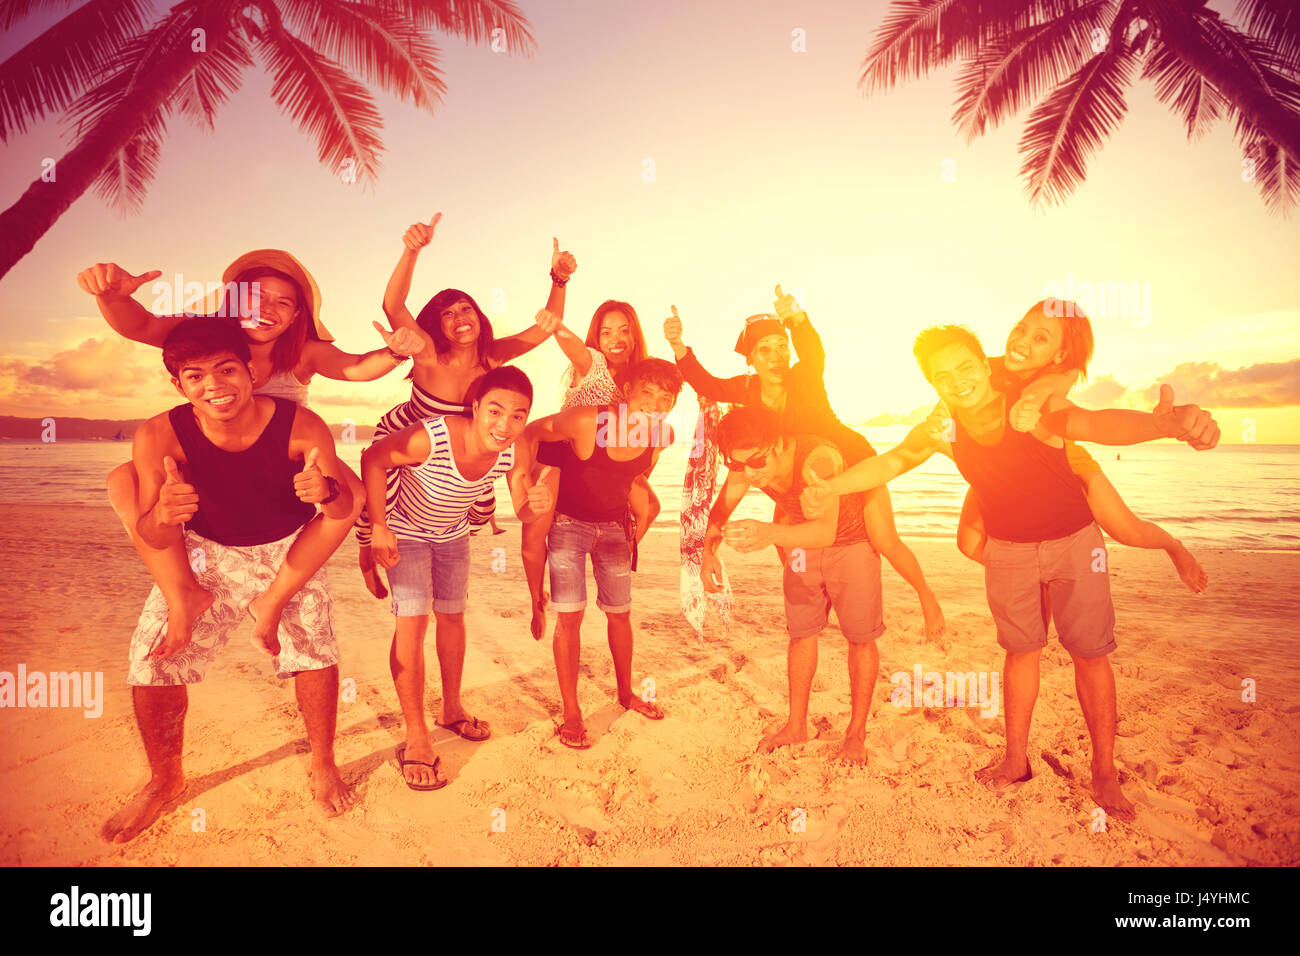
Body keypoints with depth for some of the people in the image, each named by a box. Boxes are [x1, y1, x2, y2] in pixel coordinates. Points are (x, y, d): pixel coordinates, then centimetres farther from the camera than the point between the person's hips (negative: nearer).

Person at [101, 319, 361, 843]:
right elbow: (153, 539, -22)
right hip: (209, 549, 1)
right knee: (153, 659, -6)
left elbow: (345, 510, -22)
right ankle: (164, 781, 21)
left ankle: (323, 764, 10)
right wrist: (163, 515, -47)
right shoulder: (159, 436, -26)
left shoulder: (302, 427, -29)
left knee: (313, 644, -18)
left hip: (289, 548, -1)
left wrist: (327, 490, -47)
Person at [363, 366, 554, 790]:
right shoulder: (431, 437, -41)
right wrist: (378, 527, -28)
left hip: (453, 533, 5)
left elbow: (522, 508, -14)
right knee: (412, 621, -13)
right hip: (407, 531, -5)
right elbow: (373, 458, -25)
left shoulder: (517, 451, -28)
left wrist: (536, 504, -39)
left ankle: (452, 709, 37)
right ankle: (416, 736, -2)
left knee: (452, 615, 17)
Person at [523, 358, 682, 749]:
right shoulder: (587, 421, -29)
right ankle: (571, 713, 6)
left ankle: (626, 692, 36)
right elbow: (531, 432, -16)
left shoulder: (661, 436, -13)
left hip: (614, 525, 4)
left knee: (619, 614, 13)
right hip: (568, 522, -4)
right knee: (570, 616, -7)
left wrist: (638, 526, 10)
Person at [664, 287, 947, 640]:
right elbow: (705, 384, -21)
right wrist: (678, 346, -37)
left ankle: (926, 597, 18)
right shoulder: (748, 389, -11)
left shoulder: (804, 378, -25)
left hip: (853, 461, -5)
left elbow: (813, 353, -46)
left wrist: (798, 321, -67)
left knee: (885, 542, -9)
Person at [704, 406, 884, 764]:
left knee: (860, 637, 0)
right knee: (801, 633, 9)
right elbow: (721, 509, -11)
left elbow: (826, 530, -55)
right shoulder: (745, 467, -25)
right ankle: (796, 725, 24)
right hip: (801, 543, 5)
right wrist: (709, 551, -31)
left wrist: (773, 533, -74)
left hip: (852, 540, -5)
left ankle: (857, 734, 16)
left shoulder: (818, 459, -42)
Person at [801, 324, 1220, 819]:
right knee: (1021, 650, 12)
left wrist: (1164, 422, -66)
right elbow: (892, 461, -10)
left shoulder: (1036, 409, -28)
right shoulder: (942, 430, -14)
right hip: (1007, 548, 3)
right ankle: (1016, 759, 26)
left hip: (1073, 540, -3)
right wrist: (829, 487, -25)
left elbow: (1095, 424, -45)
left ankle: (1105, 773, 17)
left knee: (1090, 654, 3)